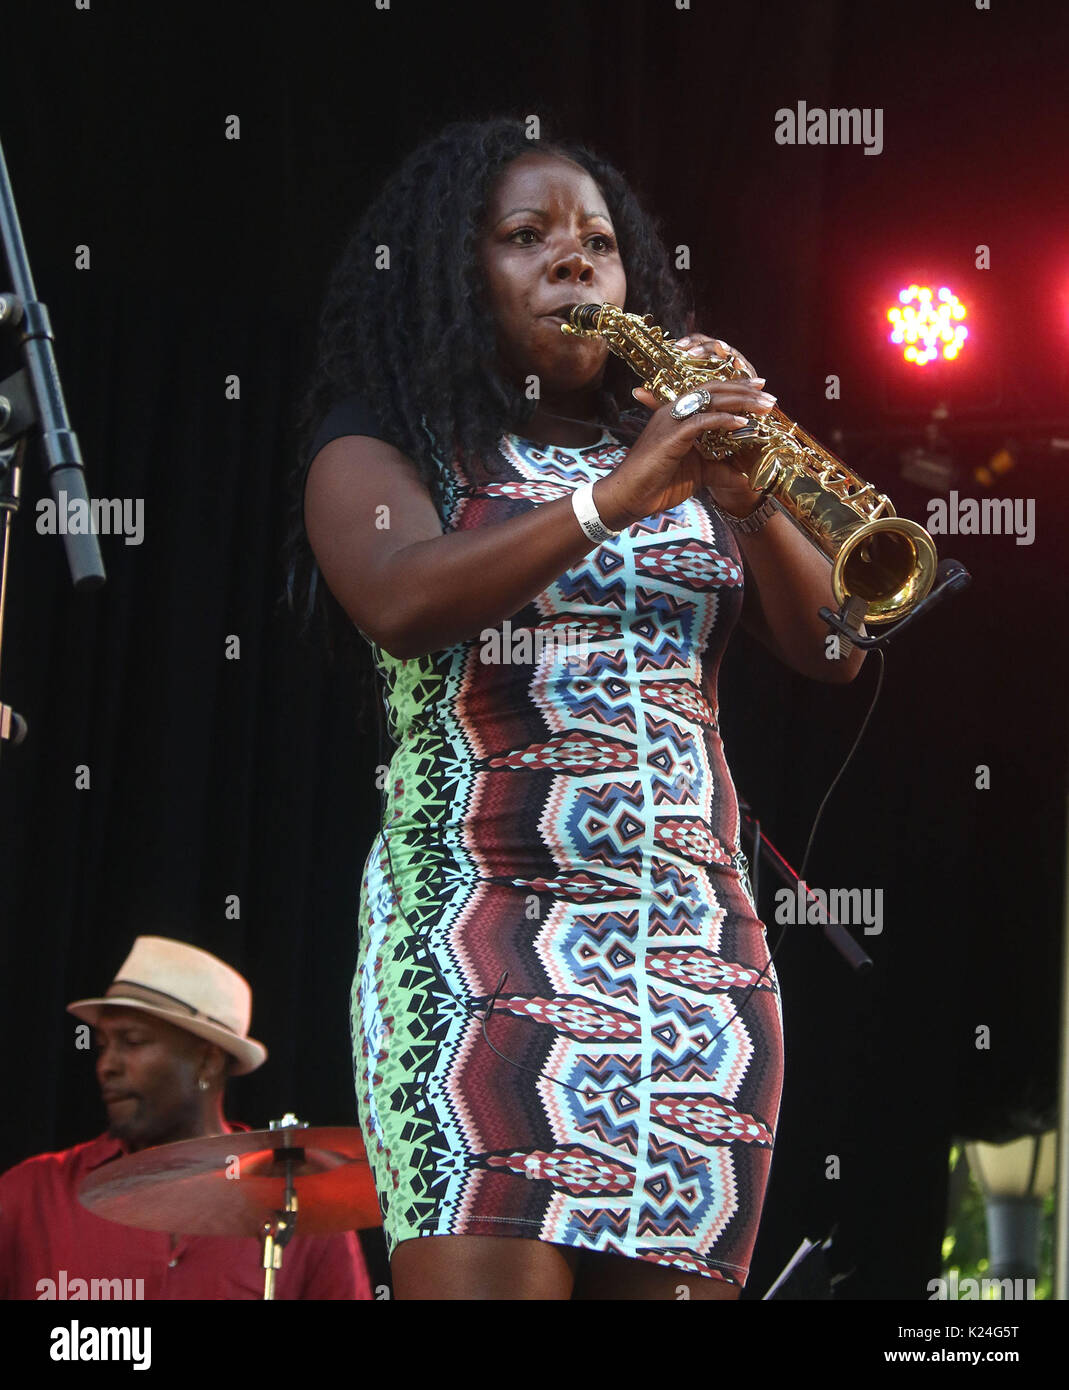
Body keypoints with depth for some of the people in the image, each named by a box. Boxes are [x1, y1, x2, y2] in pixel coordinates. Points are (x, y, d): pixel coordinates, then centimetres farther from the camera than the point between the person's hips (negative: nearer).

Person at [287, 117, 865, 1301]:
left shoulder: (679, 457, 20)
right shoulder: (379, 450, 9)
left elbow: (831, 653, 8)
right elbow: (403, 603, -14)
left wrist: (755, 510, -10)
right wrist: (610, 501, -24)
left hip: (703, 955, 4)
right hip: (479, 934, -4)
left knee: (675, 1279, -3)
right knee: (489, 1277, -19)